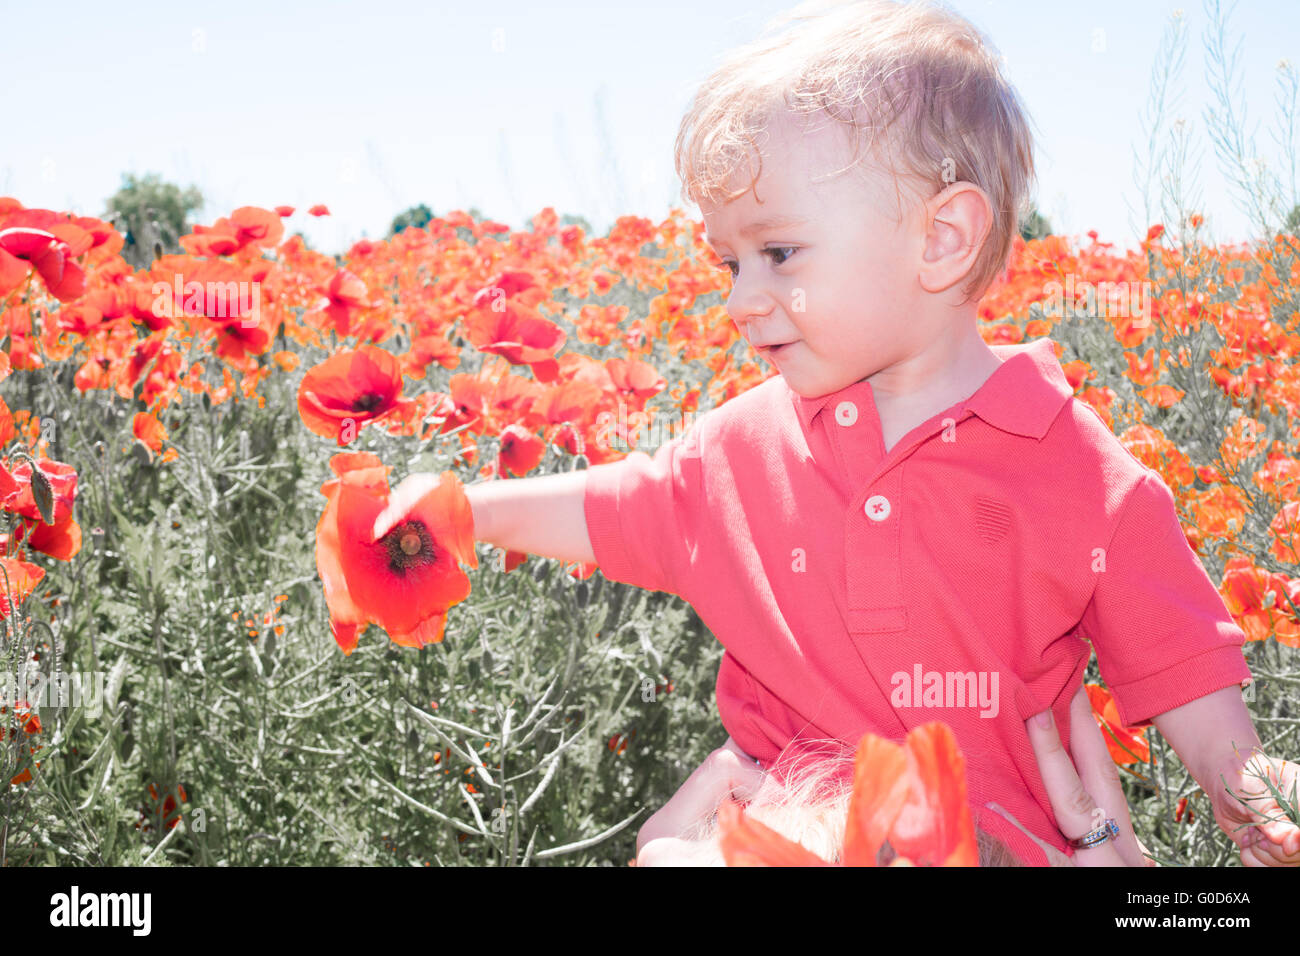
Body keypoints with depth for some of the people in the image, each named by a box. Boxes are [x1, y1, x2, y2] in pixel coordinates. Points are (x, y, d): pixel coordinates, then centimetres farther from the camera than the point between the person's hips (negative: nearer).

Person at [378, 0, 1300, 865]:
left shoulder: (1087, 476, -7)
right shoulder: (748, 443, 3)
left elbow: (1177, 661, -1)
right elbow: (619, 508, 18)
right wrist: (473, 508, 13)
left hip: (992, 840, -2)